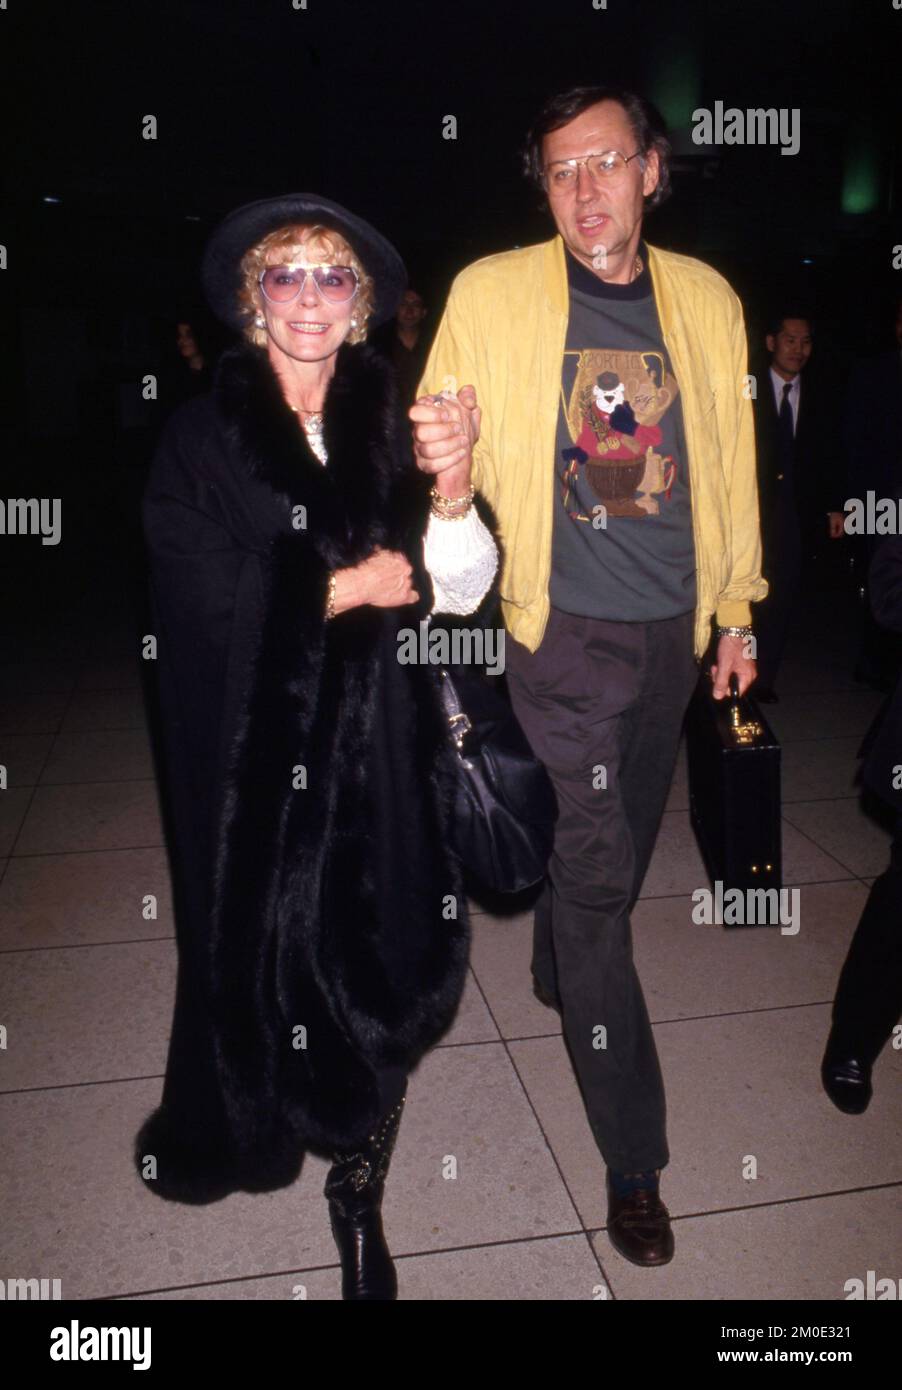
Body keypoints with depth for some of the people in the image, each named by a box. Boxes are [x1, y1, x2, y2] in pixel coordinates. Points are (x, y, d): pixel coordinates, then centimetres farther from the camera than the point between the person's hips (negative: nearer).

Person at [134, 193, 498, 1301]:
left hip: (376, 750, 2)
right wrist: (353, 585, -9)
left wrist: (449, 489, -15)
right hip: (252, 755, -2)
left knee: (380, 969, 1)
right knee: (253, 954, 9)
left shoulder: (387, 426, 8)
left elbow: (459, 590, 2)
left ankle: (360, 1192, 22)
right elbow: (204, 595, -11)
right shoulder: (204, 435, 0)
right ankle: (223, 1139, 38)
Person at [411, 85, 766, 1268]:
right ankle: (634, 1161, 13)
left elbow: (732, 465, 10)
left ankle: (561, 976, 51)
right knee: (596, 871, -2)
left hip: (672, 634, 4)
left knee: (616, 849, 19)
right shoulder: (491, 294, -6)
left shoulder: (707, 300, 4)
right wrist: (448, 466, -29)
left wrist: (736, 609, 13)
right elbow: (448, 460, -4)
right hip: (563, 633, -4)